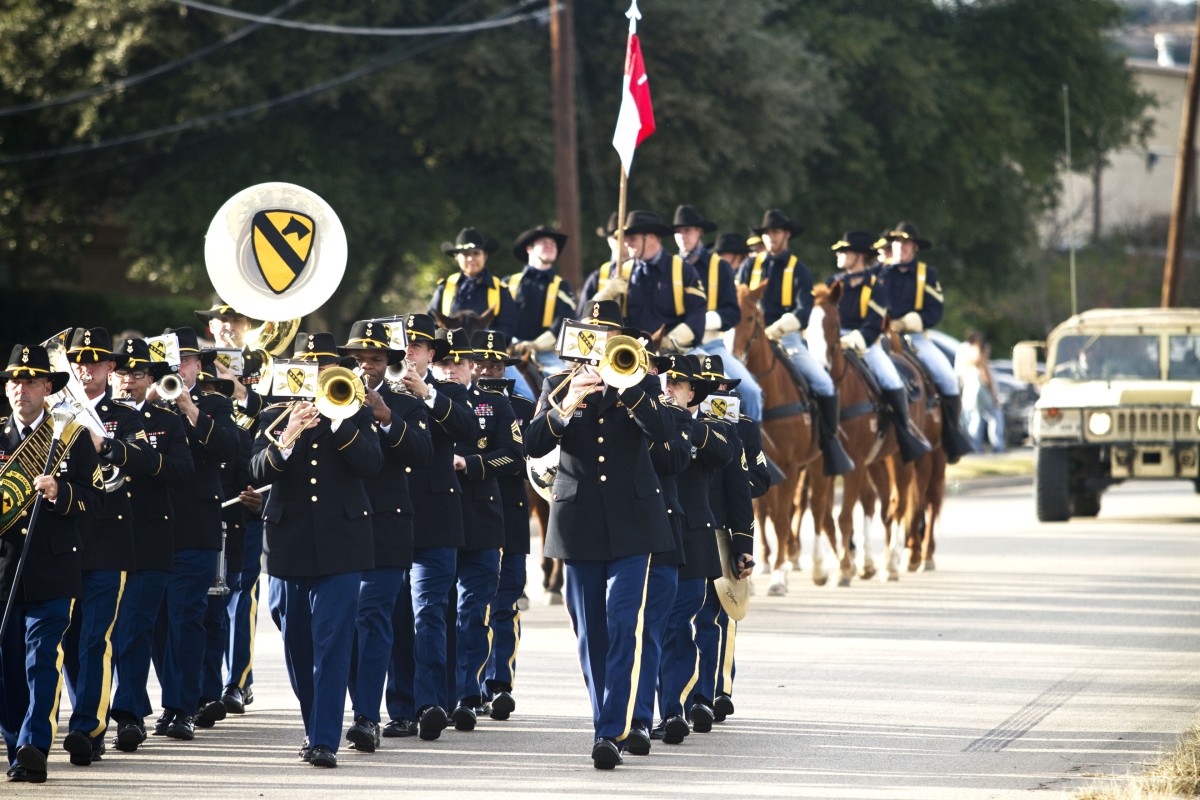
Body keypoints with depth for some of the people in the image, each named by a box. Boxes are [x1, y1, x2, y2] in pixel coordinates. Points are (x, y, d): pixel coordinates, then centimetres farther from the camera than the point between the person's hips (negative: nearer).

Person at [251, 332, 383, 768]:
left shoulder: (356, 414, 6)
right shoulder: (274, 417, 7)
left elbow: (371, 464, -9)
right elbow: (259, 470, -7)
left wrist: (339, 420, -19)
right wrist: (287, 438, -25)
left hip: (340, 546, -2)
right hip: (290, 545, 2)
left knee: (332, 645, -10)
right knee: (297, 645, 10)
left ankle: (324, 741, -14)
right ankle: (314, 725, 27)